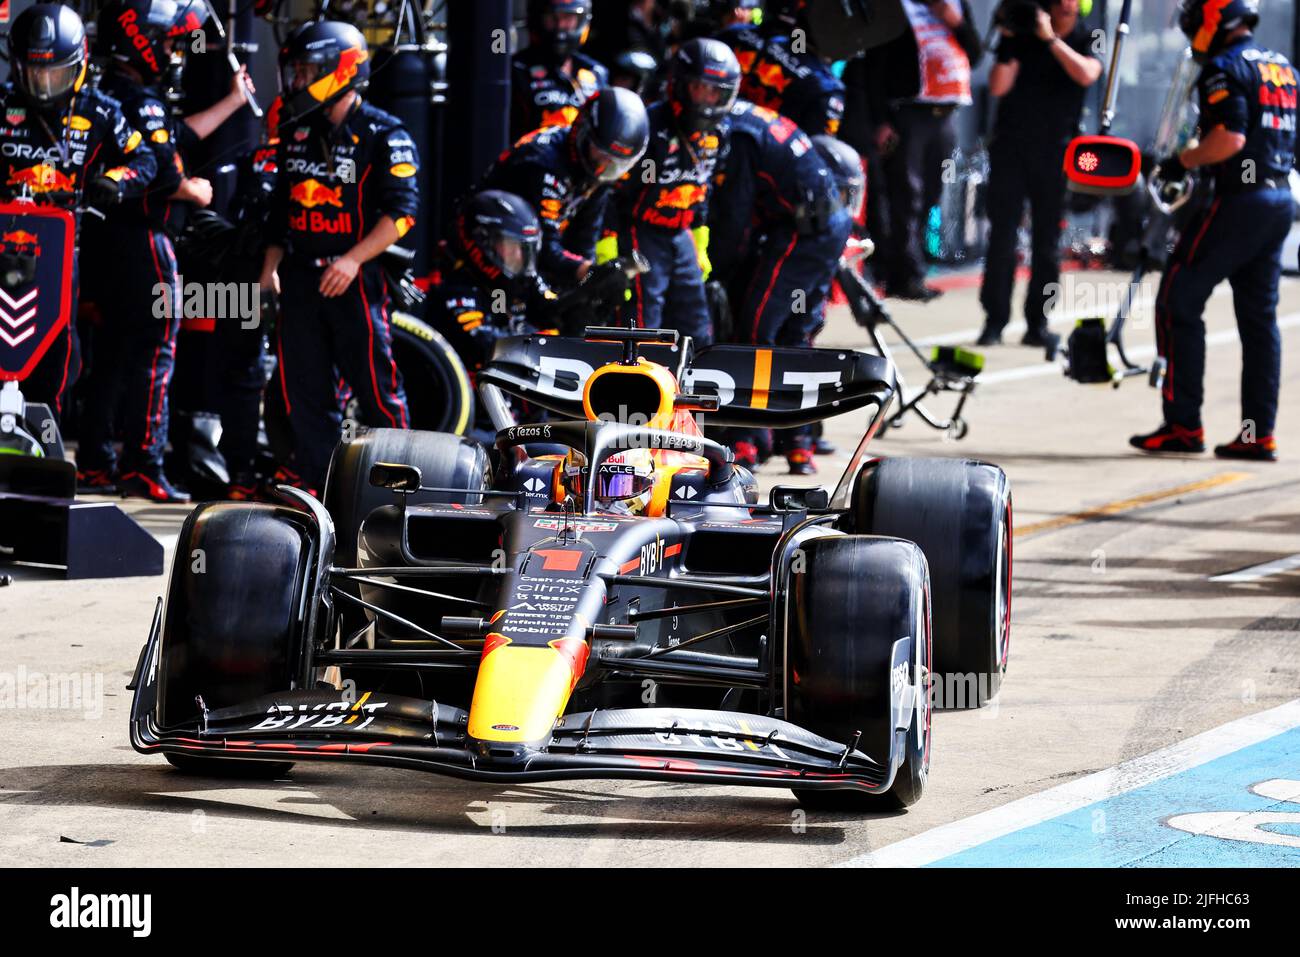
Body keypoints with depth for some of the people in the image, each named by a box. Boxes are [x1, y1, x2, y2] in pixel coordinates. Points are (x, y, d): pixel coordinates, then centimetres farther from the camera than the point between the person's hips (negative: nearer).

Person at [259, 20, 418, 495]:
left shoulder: (382, 134, -7)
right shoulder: (295, 132, 14)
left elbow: (401, 212, -12)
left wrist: (353, 261, -20)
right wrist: (270, 266, 14)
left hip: (355, 277, -6)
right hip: (301, 275, 6)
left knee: (375, 382, -6)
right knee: (303, 383, 6)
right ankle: (314, 473, 13)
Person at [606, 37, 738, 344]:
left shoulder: (717, 131, 3)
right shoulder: (653, 126, -21)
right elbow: (613, 190, -20)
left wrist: (700, 243, 21)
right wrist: (608, 259, -20)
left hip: (681, 235, 8)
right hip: (640, 234, -8)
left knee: (697, 336, 8)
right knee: (643, 330, -12)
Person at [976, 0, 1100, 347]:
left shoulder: (1085, 41, 4)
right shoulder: (1022, 36, 4)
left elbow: (1086, 74, -17)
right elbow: (998, 87, -4)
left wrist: (1051, 39, -22)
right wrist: (1009, 44, -16)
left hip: (1055, 152, 0)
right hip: (1010, 147, 0)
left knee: (1047, 241, 1)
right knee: (1002, 237, -5)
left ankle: (1037, 323, 5)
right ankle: (994, 321, -4)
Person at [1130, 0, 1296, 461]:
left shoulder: (1224, 69, -10)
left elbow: (1230, 138, -23)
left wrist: (1182, 161, -10)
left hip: (1237, 199, -8)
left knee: (1179, 302, -1)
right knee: (1259, 318, 11)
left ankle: (1183, 424, -4)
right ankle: (1259, 433, 8)